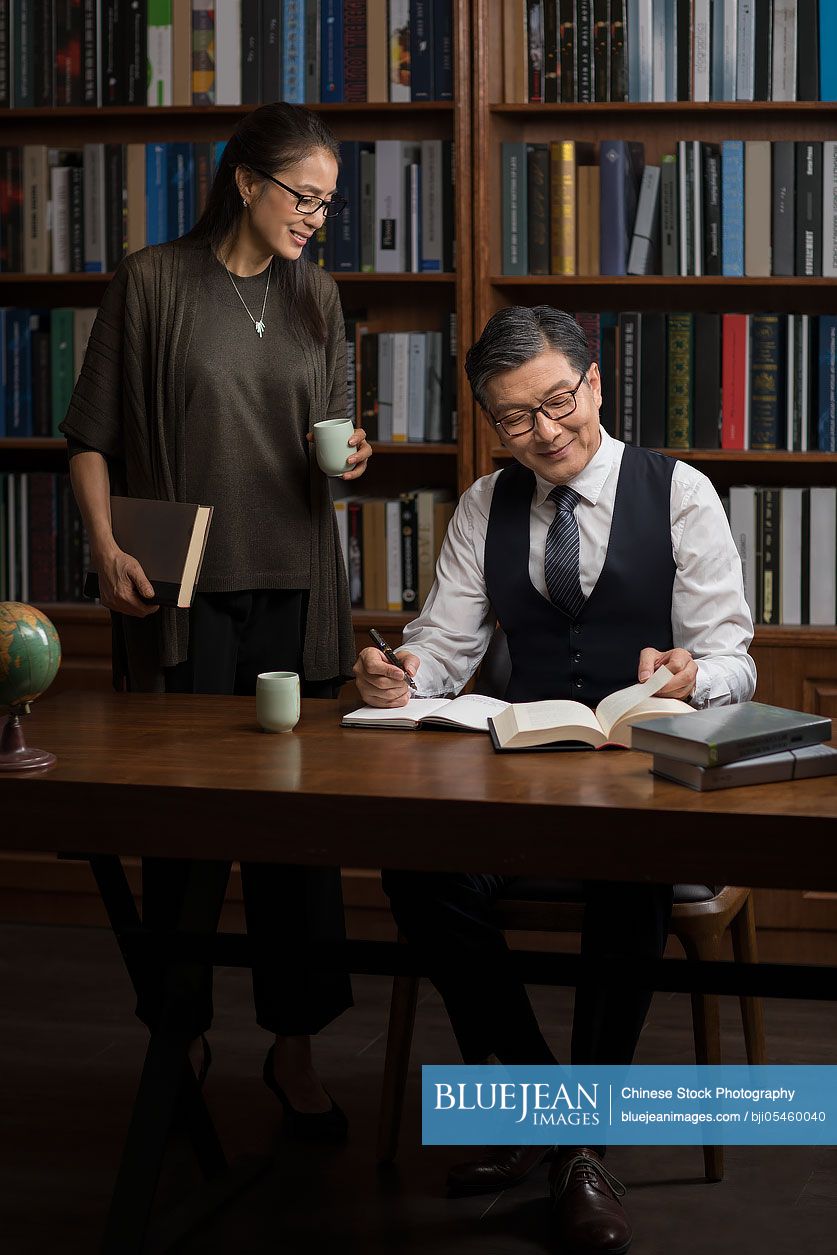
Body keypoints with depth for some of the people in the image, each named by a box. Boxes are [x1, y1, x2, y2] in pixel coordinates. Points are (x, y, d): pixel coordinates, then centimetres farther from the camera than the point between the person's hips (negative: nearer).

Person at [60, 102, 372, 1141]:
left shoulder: (315, 294, 12)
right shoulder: (153, 283, -1)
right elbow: (93, 437, 0)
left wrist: (347, 458, 0)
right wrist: (106, 549, -12)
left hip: (294, 587, 4)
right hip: (187, 591, -3)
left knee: (299, 813, 3)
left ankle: (294, 1045, 14)